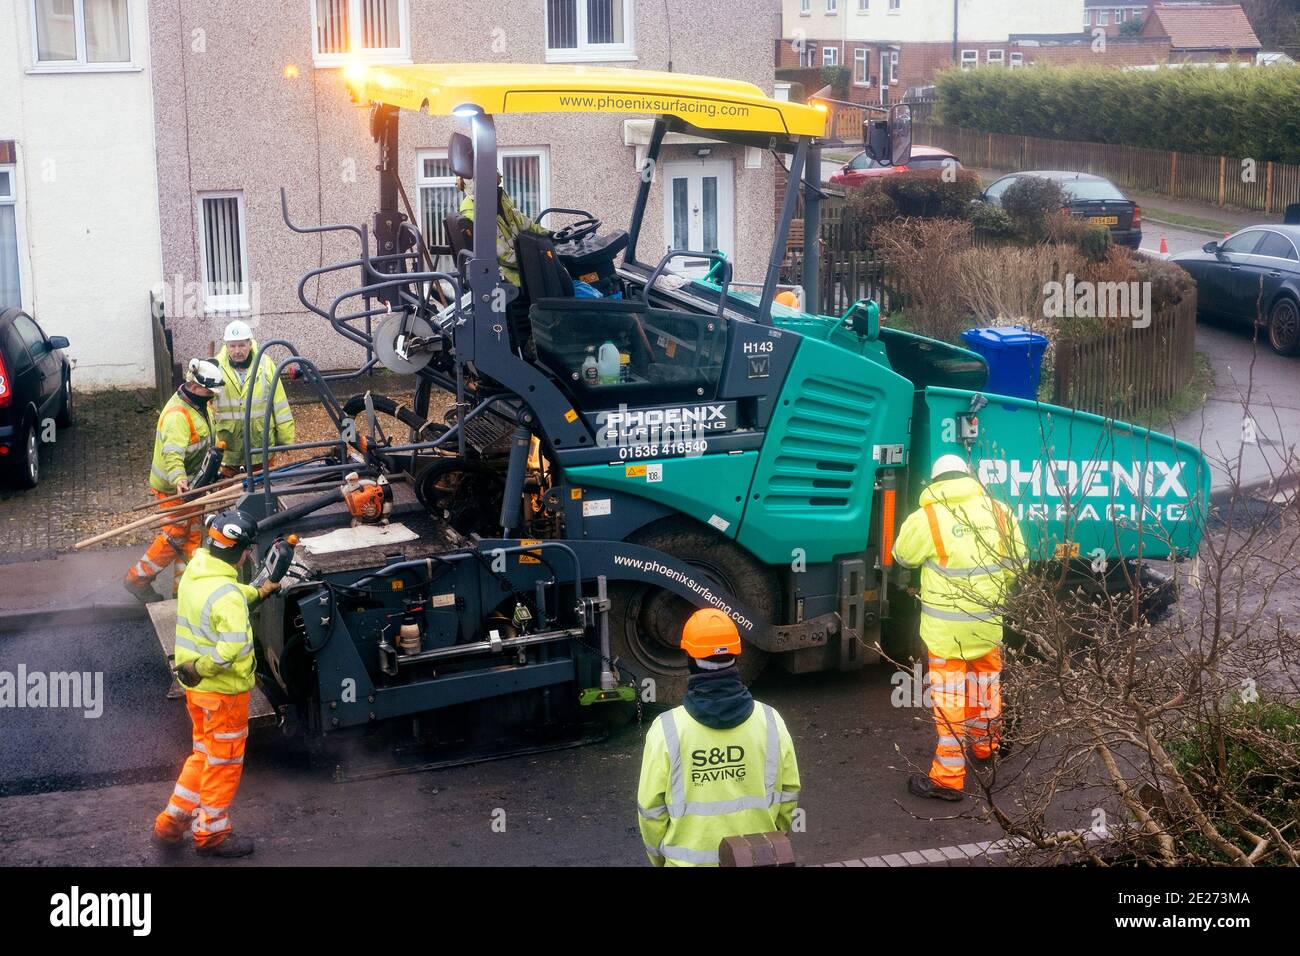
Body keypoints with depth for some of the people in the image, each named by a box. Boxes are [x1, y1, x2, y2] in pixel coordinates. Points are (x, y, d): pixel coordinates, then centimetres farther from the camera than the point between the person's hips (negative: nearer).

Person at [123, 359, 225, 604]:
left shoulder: (200, 404, 5)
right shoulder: (177, 415, -27)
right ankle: (137, 579, 13)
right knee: (175, 537, -2)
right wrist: (179, 480, -55)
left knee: (192, 535, 13)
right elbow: (172, 453, -40)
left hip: (189, 483, 9)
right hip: (173, 487, -9)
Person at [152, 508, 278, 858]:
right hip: (224, 691, -8)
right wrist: (200, 668, -25)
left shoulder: (195, 572, -2)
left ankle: (171, 823, 30)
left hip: (198, 686, 8)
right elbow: (232, 648, -41)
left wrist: (257, 592, 34)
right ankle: (212, 834, 28)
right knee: (224, 764, 12)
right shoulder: (227, 596, -30)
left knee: (203, 755, 25)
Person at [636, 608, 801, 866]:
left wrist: (659, 857, 8)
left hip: (690, 860, -2)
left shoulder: (667, 730, -16)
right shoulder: (770, 722, -9)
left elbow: (651, 808, -9)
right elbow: (787, 794, 1)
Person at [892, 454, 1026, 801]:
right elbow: (1016, 562, 5)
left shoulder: (925, 519, -15)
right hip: (988, 622, 4)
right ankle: (985, 744, 45)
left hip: (946, 626, -4)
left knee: (950, 695, 1)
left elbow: (903, 556, 2)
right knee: (986, 683, 23)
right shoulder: (999, 511, -3)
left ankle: (948, 777, 5)